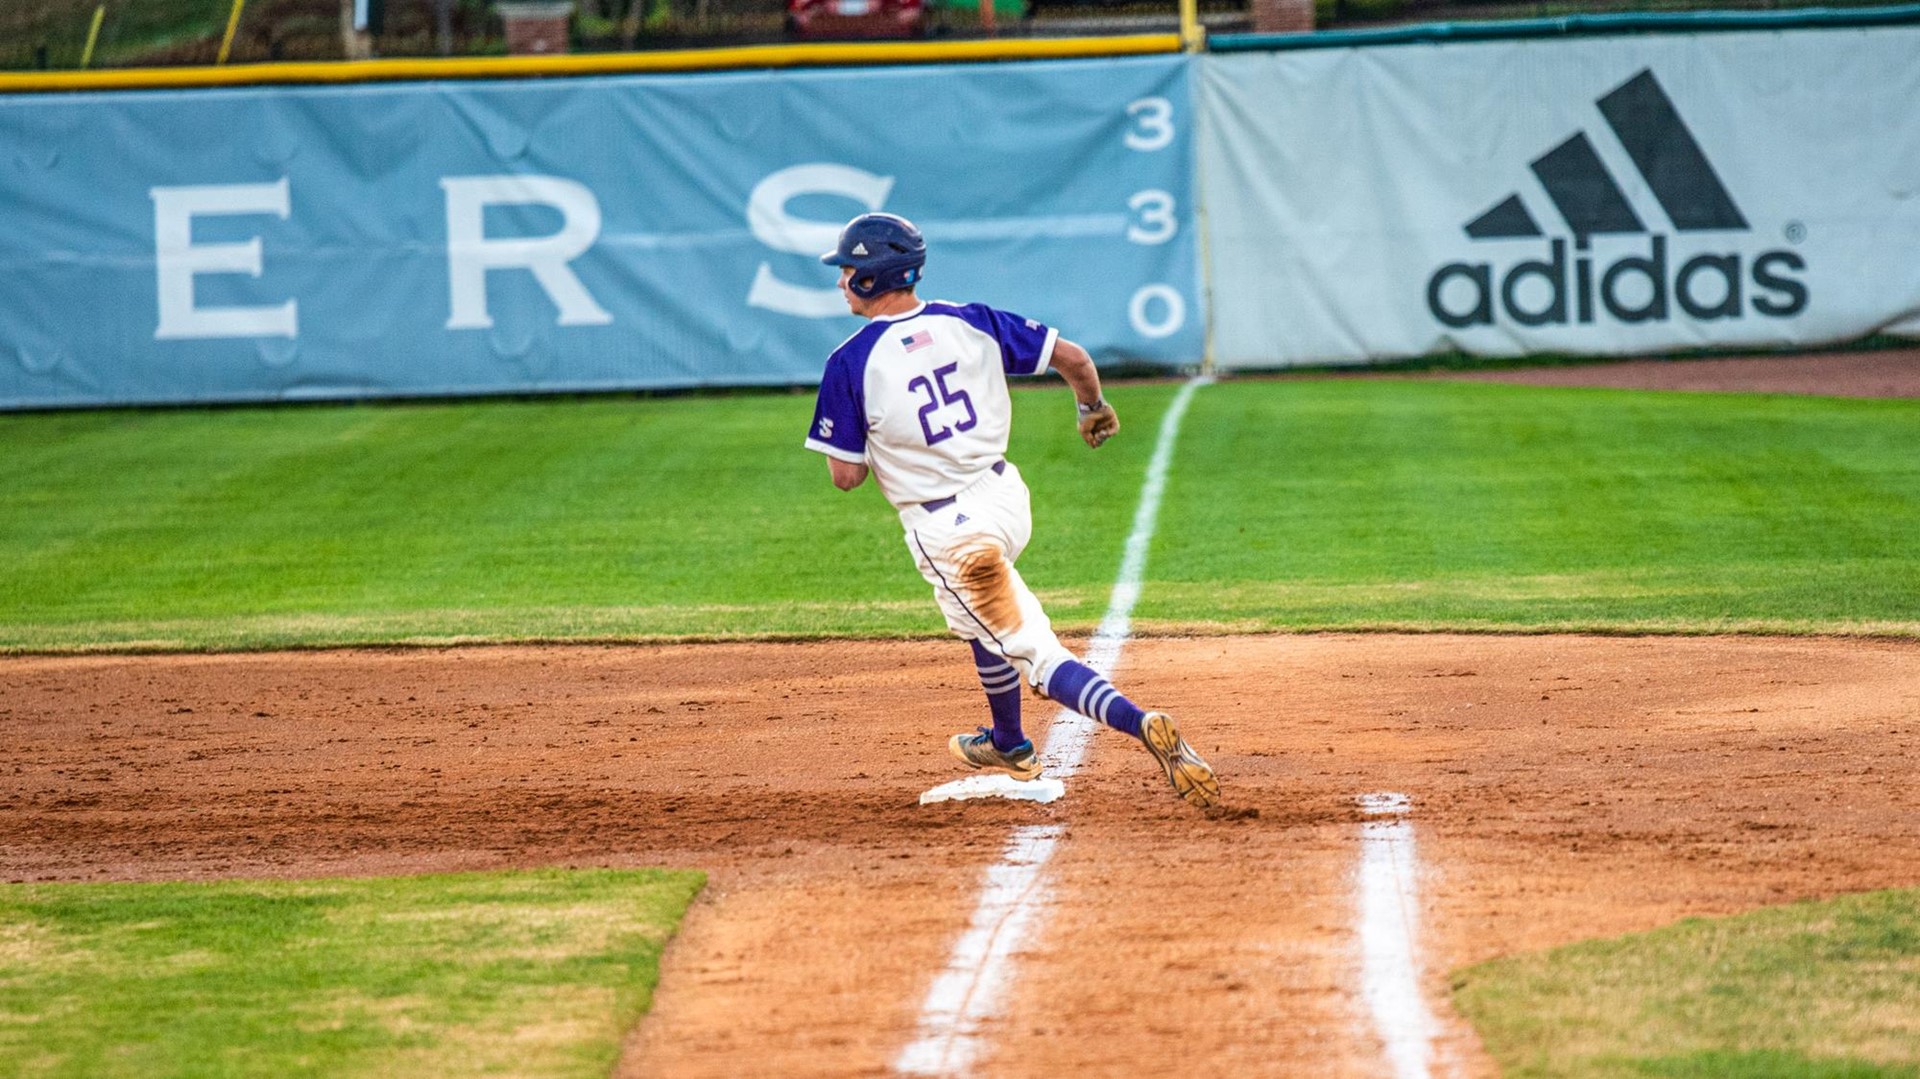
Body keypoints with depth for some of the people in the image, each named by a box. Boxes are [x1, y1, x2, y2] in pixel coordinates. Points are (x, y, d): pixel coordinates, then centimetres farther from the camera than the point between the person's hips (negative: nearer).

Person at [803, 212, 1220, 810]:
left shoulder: (851, 362, -13)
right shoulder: (970, 323, 0)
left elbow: (845, 476, -11)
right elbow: (1072, 357, 0)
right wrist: (1094, 408, 21)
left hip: (945, 530, -6)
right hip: (1006, 497, 7)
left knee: (1037, 656, -3)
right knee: (973, 617, 34)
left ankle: (1141, 723, -24)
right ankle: (1009, 744, 49)